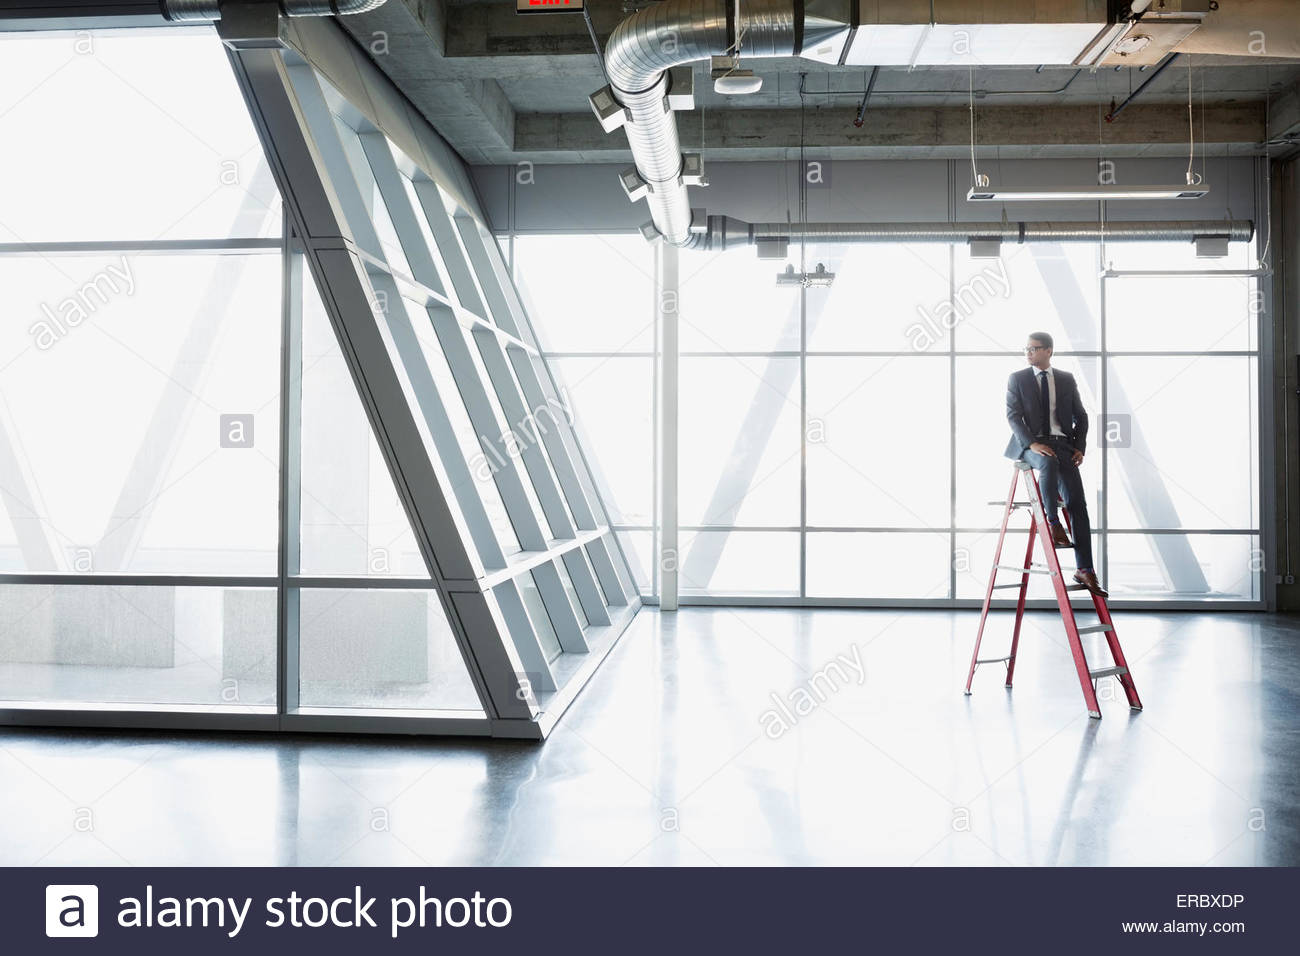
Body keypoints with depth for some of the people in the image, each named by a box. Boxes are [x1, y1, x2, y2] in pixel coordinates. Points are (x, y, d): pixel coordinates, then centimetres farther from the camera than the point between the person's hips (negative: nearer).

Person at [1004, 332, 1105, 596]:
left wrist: (1080, 447, 1)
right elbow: (1013, 415, -5)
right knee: (1048, 463, -40)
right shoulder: (1017, 378, 5)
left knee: (1077, 503, -11)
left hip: (1063, 445, 3)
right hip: (1031, 444, -2)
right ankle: (1052, 522, -27)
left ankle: (1085, 570, -10)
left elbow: (1080, 416, 16)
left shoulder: (1066, 379, 12)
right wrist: (1032, 443, -19)